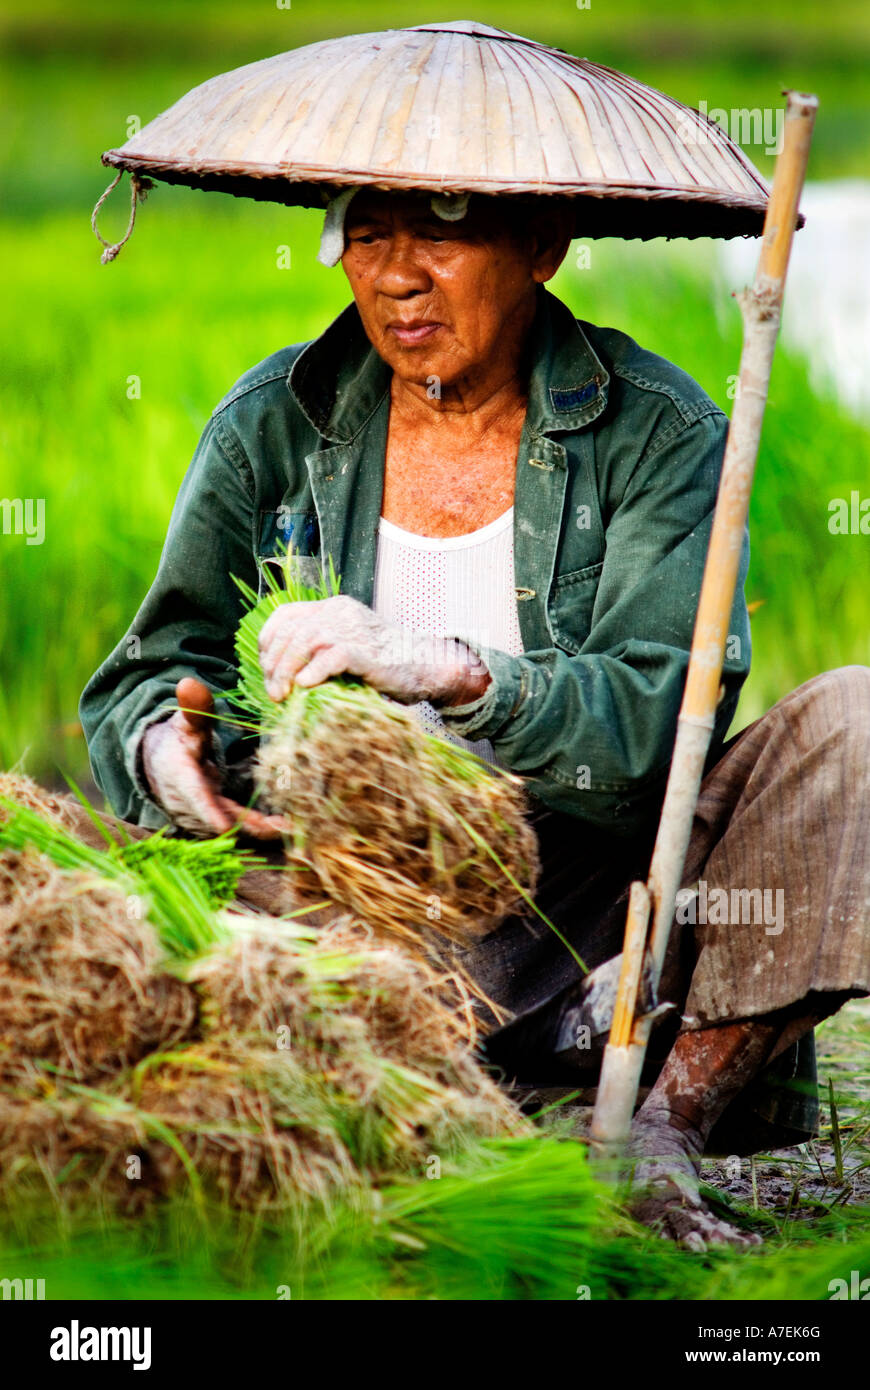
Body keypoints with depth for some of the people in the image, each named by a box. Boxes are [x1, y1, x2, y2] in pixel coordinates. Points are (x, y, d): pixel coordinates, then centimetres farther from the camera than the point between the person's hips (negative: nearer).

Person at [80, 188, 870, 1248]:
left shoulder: (657, 431, -3)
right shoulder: (271, 426, 5)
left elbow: (664, 713, -16)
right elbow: (146, 680, 1)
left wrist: (444, 669, -33)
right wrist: (169, 751, -26)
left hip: (611, 898, 0)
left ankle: (665, 1131, -26)